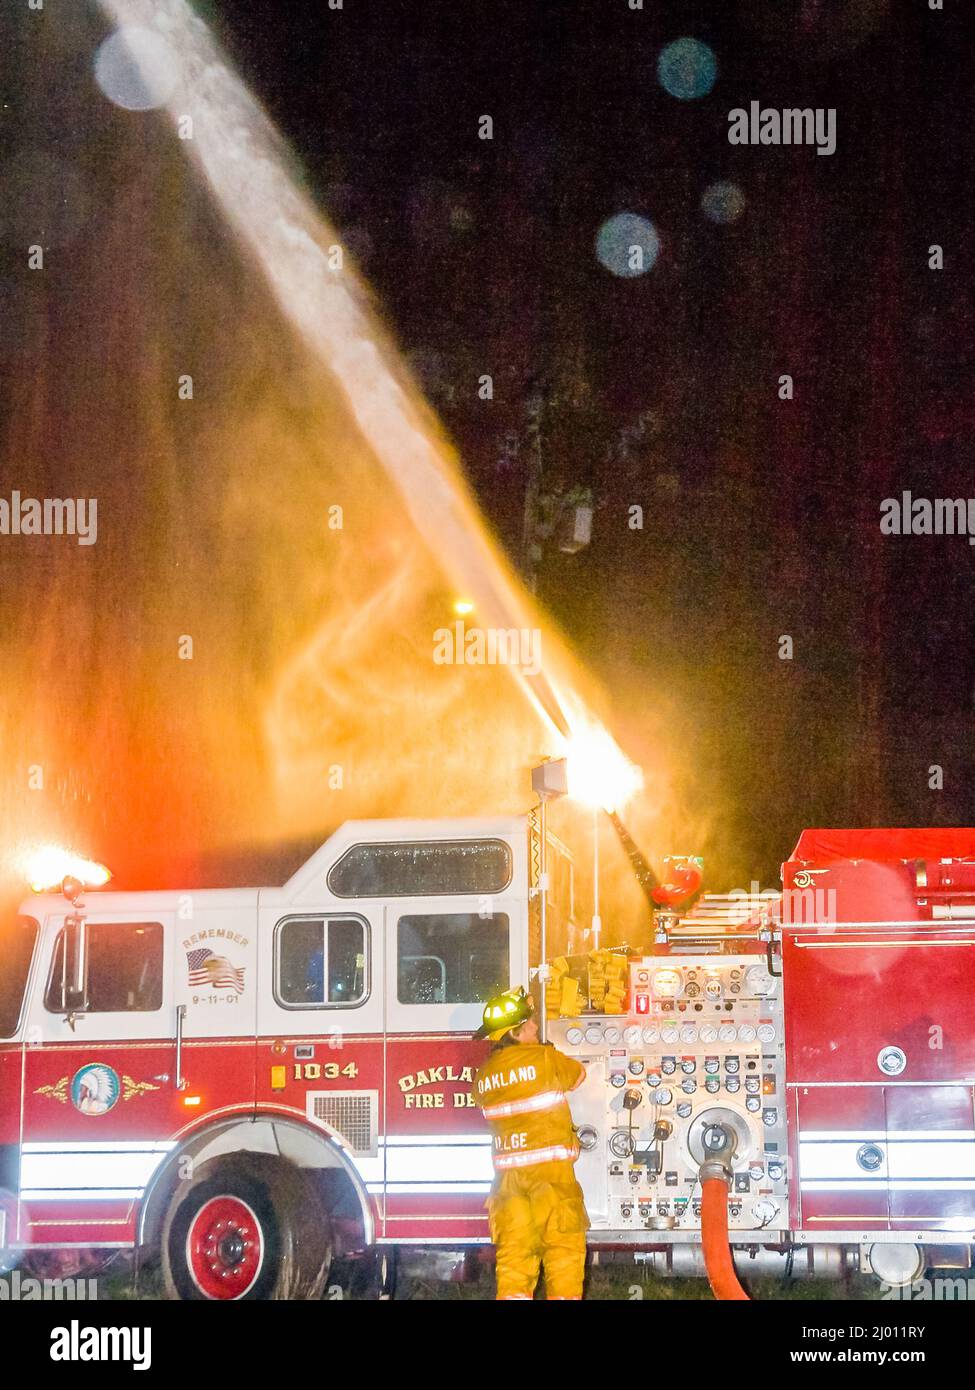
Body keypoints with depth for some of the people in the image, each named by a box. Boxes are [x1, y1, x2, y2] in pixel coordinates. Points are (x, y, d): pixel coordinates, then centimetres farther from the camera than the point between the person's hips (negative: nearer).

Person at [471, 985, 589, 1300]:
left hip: (509, 1176, 5)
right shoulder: (544, 1058, -9)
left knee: (514, 1254, 6)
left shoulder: (483, 1076, 5)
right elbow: (579, 1074, 9)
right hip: (551, 1172, -5)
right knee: (564, 1250, 3)